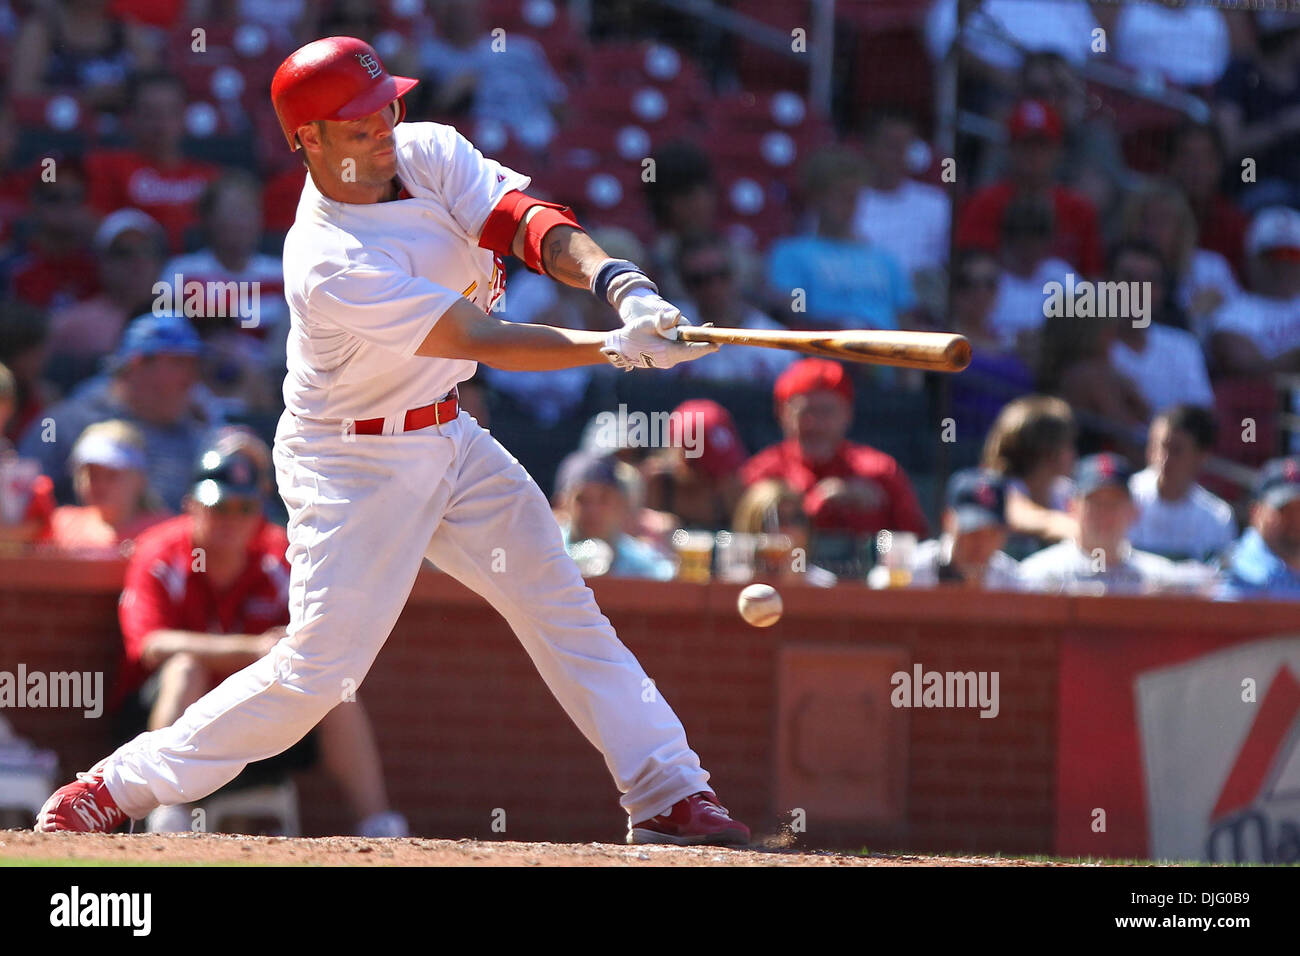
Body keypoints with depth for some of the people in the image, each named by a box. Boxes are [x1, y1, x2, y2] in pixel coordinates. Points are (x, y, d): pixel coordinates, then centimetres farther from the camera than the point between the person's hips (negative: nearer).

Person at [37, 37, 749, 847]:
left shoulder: (428, 152, -7)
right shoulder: (329, 264, -29)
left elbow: (528, 224, -18)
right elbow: (481, 341, -30)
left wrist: (618, 282, -37)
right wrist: (616, 349, -36)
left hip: (449, 439, 8)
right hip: (351, 461, -8)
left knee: (564, 609, 5)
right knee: (320, 664, -12)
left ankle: (669, 794, 10)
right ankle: (117, 786, -1)